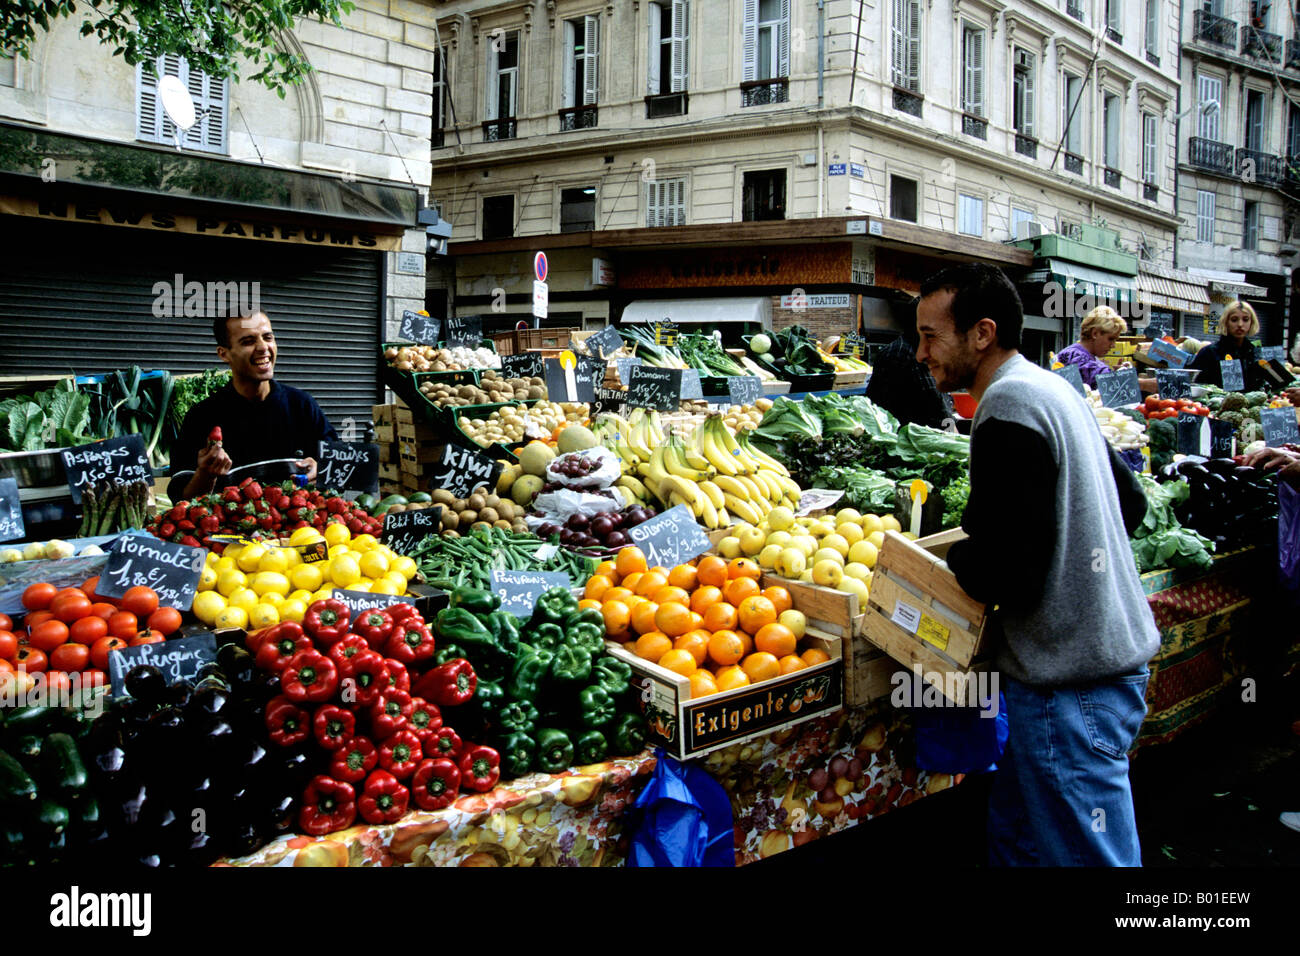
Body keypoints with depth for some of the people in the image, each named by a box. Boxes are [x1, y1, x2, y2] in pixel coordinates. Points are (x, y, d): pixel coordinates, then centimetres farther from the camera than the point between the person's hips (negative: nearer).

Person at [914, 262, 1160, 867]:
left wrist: (955, 559, -4)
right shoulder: (1053, 388, 13)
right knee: (1015, 842, 19)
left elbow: (1006, 575, -23)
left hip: (1071, 684, -10)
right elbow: (1131, 503, 21)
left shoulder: (1008, 408, -19)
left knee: (1081, 854, 2)